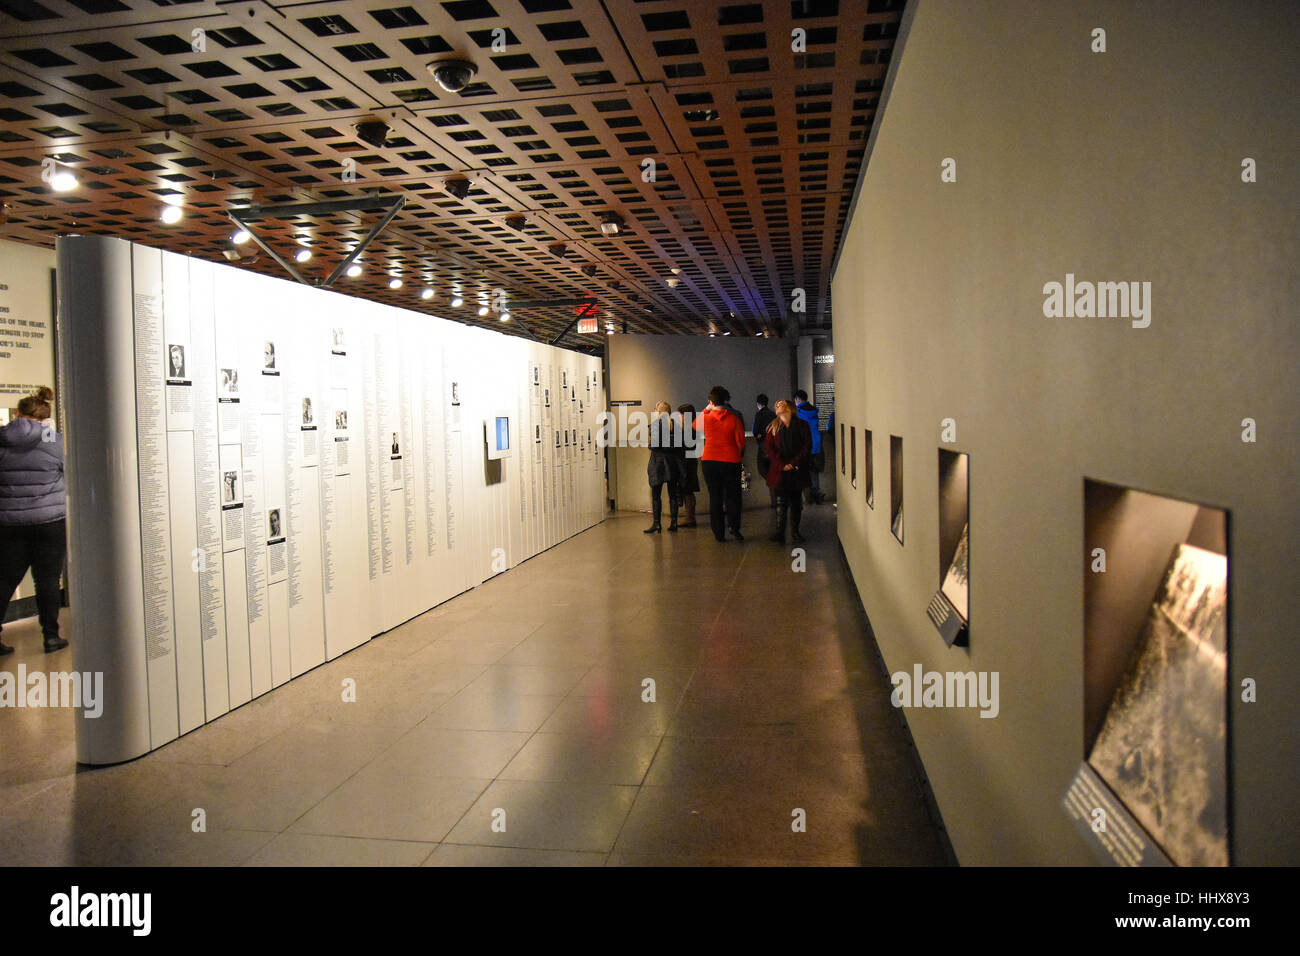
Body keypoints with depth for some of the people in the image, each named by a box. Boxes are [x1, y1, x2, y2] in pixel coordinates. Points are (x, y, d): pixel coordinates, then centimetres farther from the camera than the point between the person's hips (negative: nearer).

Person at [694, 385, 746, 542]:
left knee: (715, 497, 7)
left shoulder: (706, 417, -4)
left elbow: (695, 426, 19)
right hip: (731, 461, -1)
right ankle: (734, 526, -6)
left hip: (709, 461, 1)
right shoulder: (734, 418, -7)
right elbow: (741, 441, -3)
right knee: (732, 495, 11)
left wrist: (706, 409, 18)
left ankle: (719, 533, 7)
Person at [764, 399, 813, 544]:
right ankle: (780, 533, -5)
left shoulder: (802, 425, 3)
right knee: (782, 501, -4)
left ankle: (795, 532, 16)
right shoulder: (773, 427, 7)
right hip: (779, 471, 0)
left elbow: (807, 447, -2)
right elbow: (770, 448, 1)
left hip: (797, 470, 0)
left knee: (796, 502, 6)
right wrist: (782, 465, -11)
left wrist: (794, 463, -12)